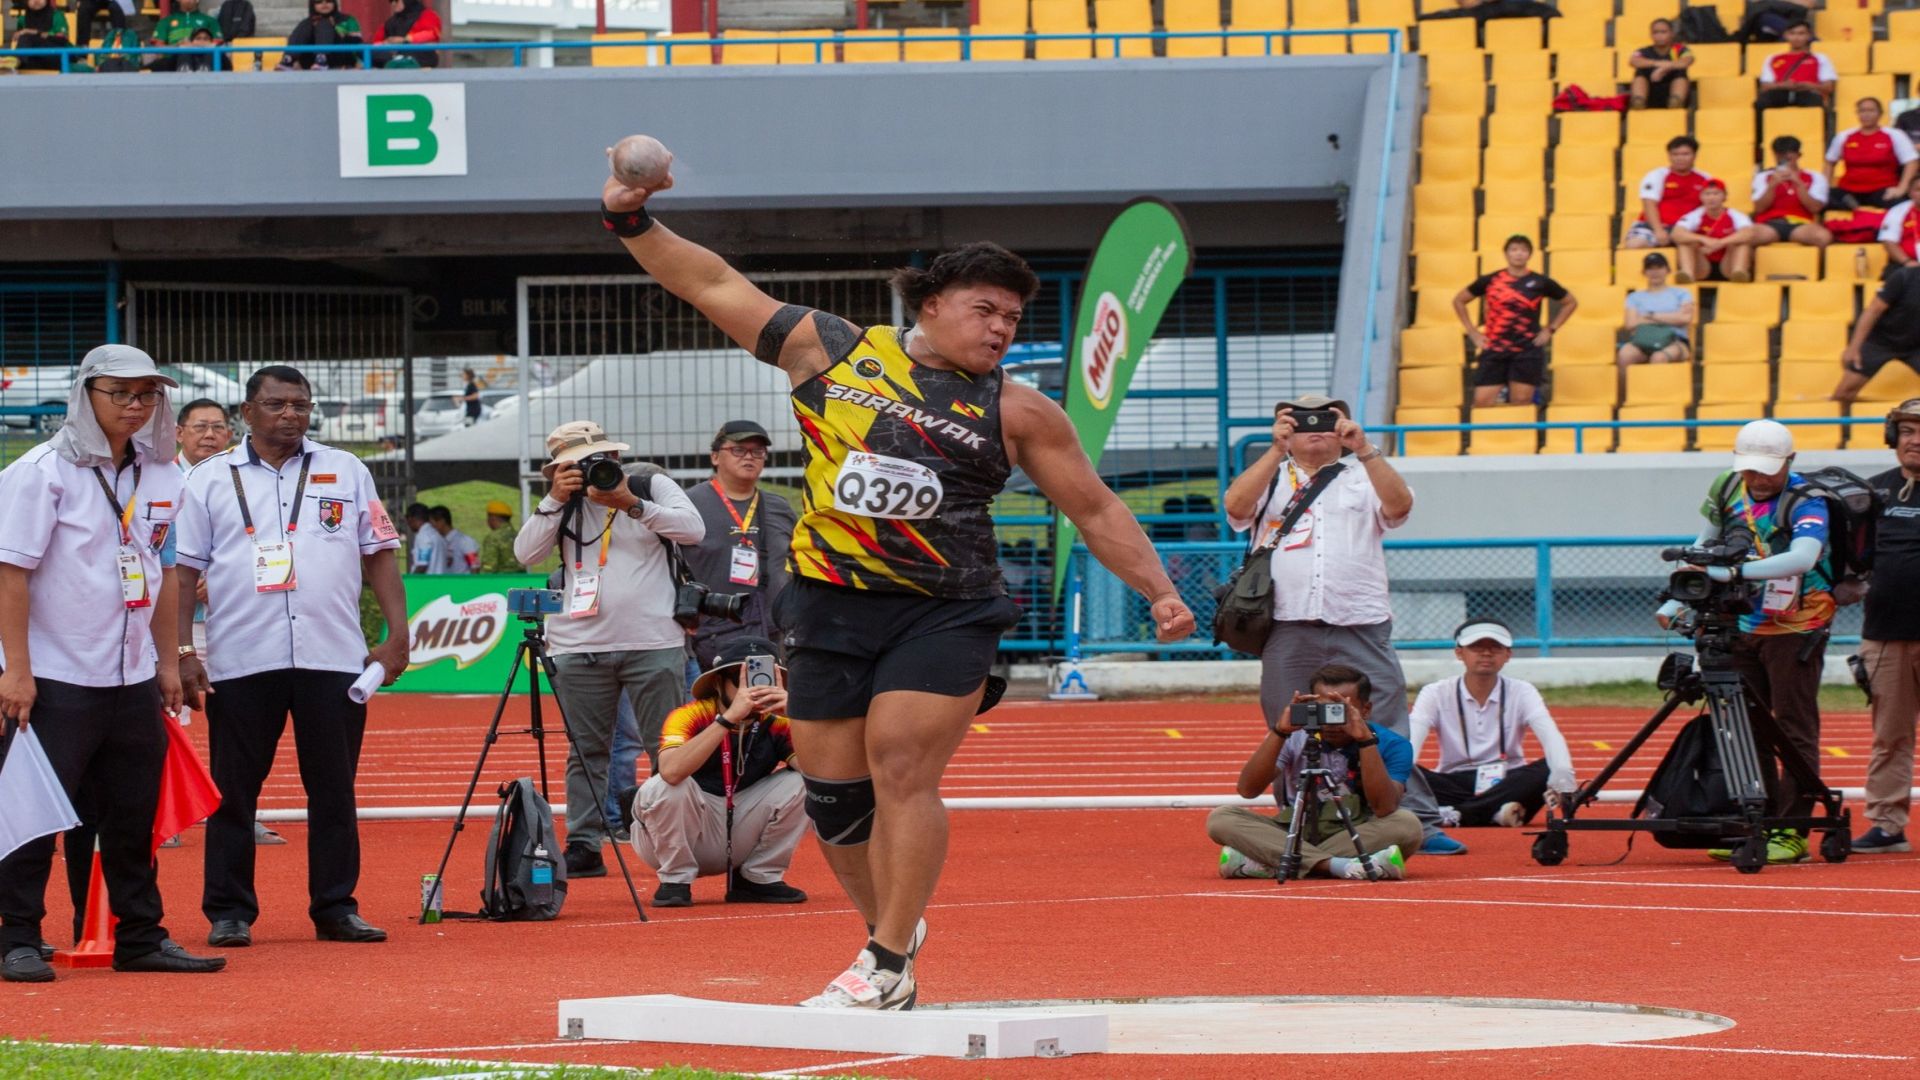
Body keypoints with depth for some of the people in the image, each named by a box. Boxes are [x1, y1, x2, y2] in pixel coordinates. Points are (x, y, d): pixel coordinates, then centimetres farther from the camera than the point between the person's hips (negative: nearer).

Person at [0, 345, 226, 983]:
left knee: (134, 816, 9)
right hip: (54, 680, -6)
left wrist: (168, 662, 16)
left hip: (134, 679, 6)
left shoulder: (159, 478, 10)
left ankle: (141, 936, 17)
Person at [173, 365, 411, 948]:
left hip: (333, 656, 1)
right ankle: (229, 911, 8)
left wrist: (398, 636, 2)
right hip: (240, 660, -1)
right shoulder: (211, 480, 8)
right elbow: (182, 573, 5)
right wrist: (180, 654, -4)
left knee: (333, 789, 4)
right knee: (233, 791, 1)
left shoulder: (346, 472, 12)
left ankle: (337, 908, 10)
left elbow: (380, 556, 12)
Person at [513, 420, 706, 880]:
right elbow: (525, 554, 2)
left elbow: (693, 529, -10)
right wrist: (555, 502, -8)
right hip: (580, 647, 3)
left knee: (667, 748, -3)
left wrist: (632, 505, -17)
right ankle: (583, 846, 4)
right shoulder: (563, 503, 12)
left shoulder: (651, 484, 4)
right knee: (585, 751, 2)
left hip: (653, 643, -3)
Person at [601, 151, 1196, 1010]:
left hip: (943, 614, -2)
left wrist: (1159, 591, -1)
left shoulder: (1014, 412, 5)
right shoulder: (830, 350, 7)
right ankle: (889, 931, 25)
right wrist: (631, 224, 3)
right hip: (830, 608, 3)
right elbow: (715, 287, 10)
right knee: (832, 787, 4)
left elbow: (1095, 510, 9)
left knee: (901, 769, -15)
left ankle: (886, 967, -10)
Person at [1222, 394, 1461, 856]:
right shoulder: (1270, 478, 17)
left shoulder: (1362, 478, 16)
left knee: (1387, 731, -7)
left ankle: (1420, 825, -9)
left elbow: (1399, 505, -4)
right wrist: (1276, 451, -9)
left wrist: (1364, 449, -11)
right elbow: (1236, 506, -4)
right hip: (1288, 631, 1)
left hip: (1360, 629, -1)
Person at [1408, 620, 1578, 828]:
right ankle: (1496, 812, -38)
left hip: (1507, 785, 0)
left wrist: (1562, 776, -41)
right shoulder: (1436, 694, -1)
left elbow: (1550, 735, -18)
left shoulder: (1521, 693, -1)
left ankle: (1454, 814, -35)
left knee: (1547, 769, -30)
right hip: (1453, 785, 0)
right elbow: (1410, 739, -18)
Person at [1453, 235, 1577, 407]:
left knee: (1521, 405, -3)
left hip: (1528, 352, -1)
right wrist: (1472, 332, 6)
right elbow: (1459, 301, 14)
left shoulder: (1540, 282, 2)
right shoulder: (1489, 281, 3)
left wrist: (1550, 330, 6)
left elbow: (1571, 302, 15)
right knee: (1482, 402, -8)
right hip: (1494, 350, 1)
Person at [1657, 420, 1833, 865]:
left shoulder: (1806, 501, -17)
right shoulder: (1728, 491, 3)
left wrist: (1738, 570, -42)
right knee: (1749, 729, 8)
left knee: (1794, 730, -6)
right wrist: (1677, 598, 9)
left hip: (1794, 629, -6)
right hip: (1742, 625, 6)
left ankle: (1792, 832, -5)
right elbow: (1704, 547, 18)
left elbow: (1802, 557, -34)